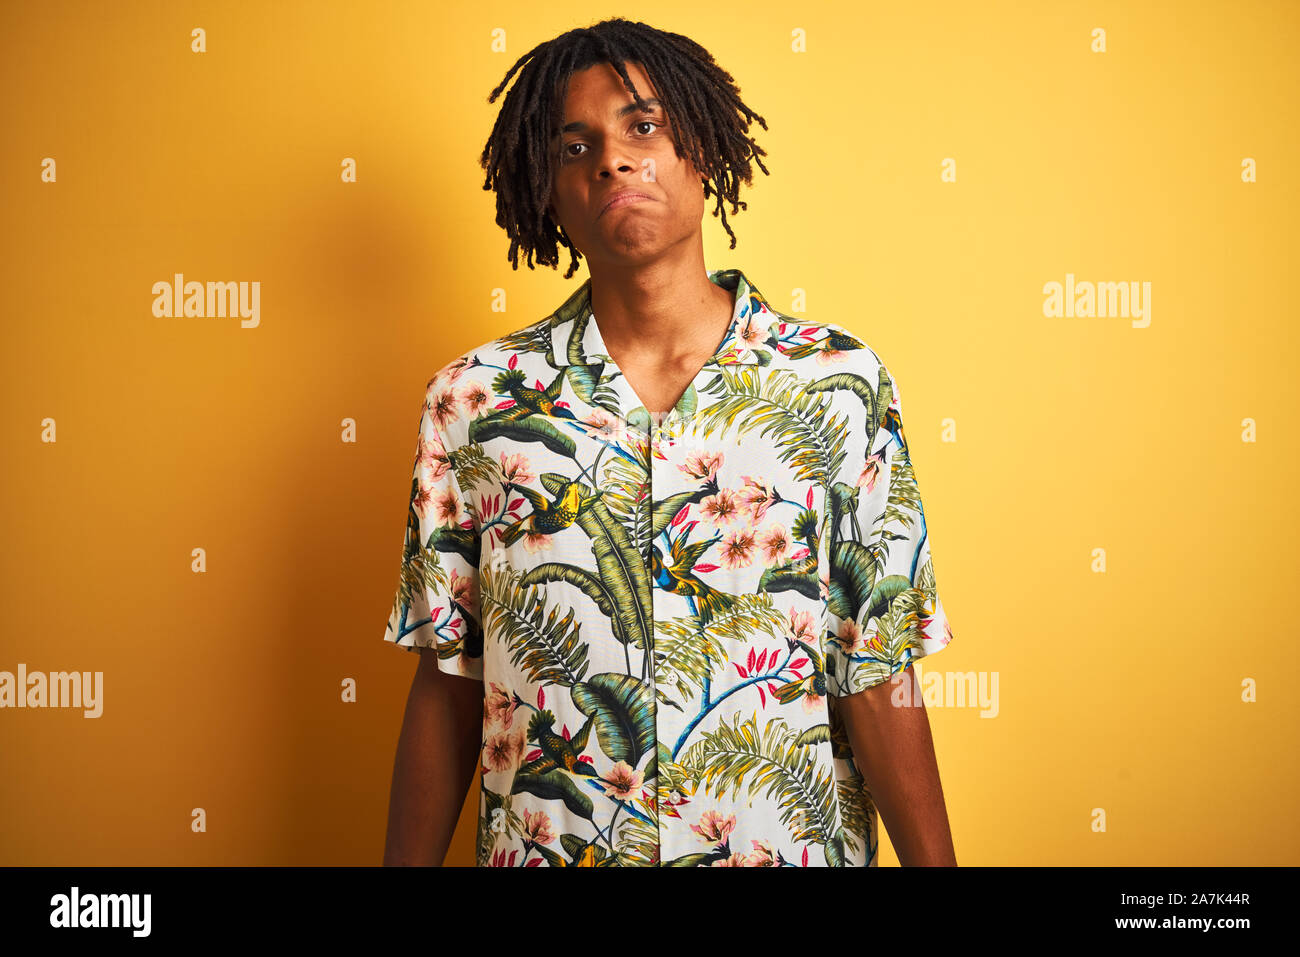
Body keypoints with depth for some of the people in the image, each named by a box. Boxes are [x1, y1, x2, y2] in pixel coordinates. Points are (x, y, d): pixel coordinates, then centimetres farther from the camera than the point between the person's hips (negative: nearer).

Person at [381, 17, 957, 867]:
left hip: (793, 845, 0)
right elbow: (449, 685, -1)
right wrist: (409, 860, -1)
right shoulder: (474, 399, -6)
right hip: (543, 848, 1)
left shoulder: (840, 383, -8)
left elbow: (879, 680, -8)